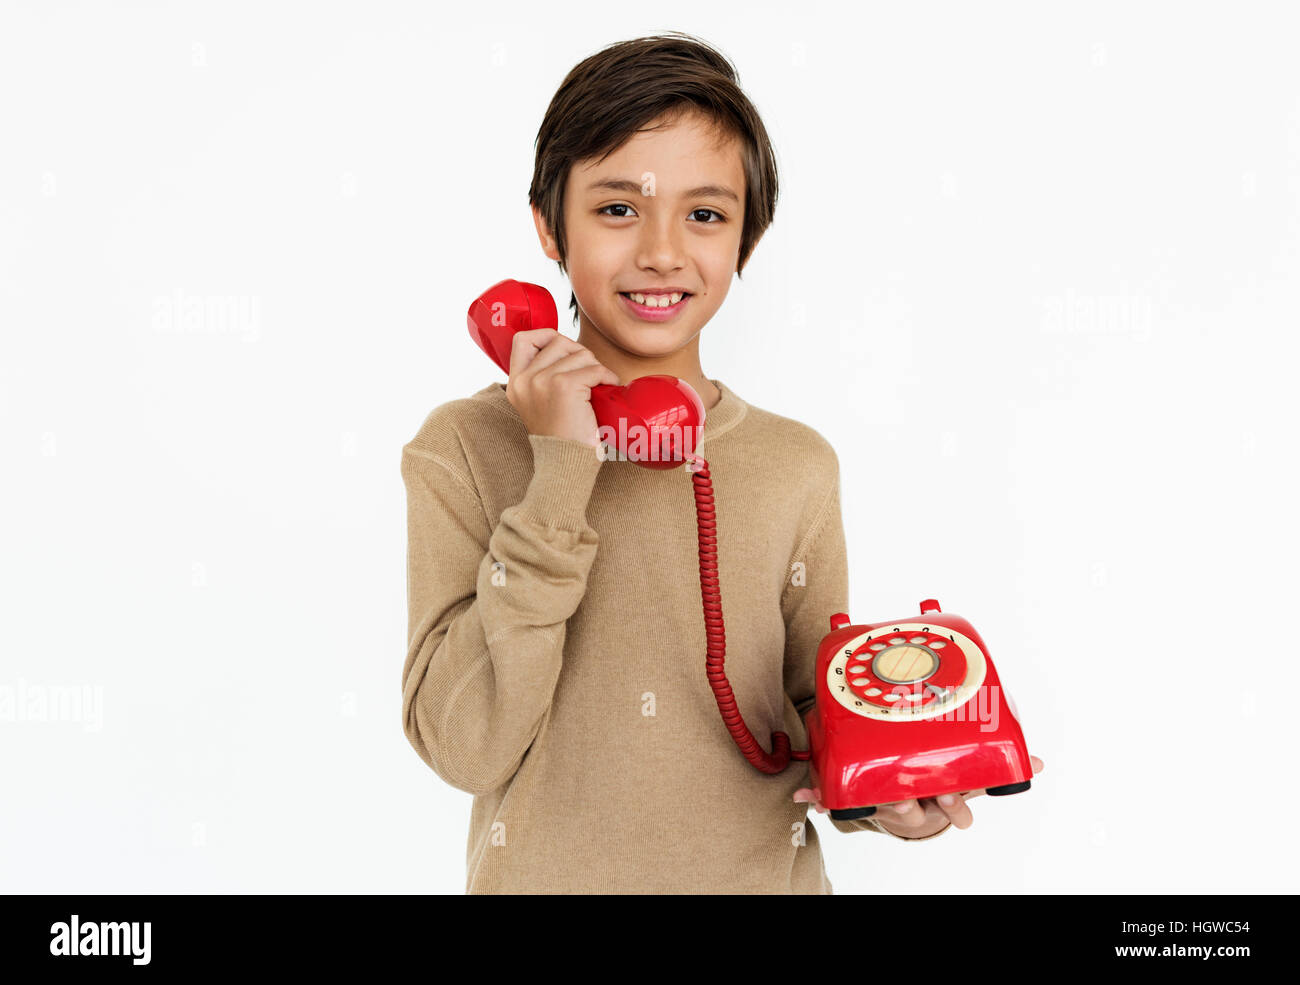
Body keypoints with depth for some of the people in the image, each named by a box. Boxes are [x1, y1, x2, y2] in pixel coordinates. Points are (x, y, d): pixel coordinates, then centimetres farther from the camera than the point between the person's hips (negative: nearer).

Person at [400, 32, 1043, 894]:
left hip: (765, 873, 2)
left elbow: (820, 704, 5)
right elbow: (464, 747, -18)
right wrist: (559, 480, -23)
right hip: (547, 872, -1)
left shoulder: (797, 466, -4)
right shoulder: (466, 449, -11)